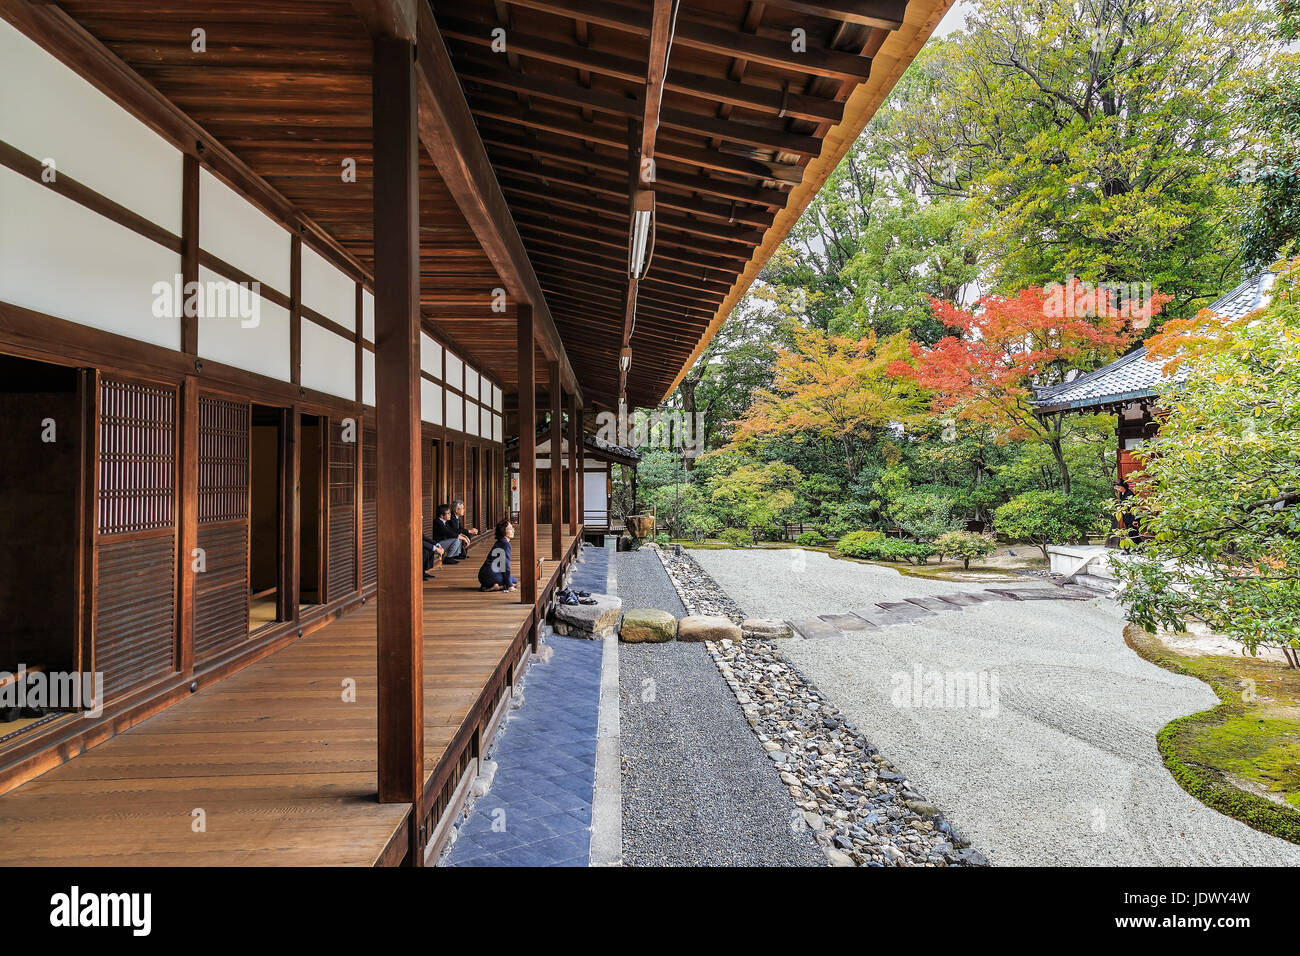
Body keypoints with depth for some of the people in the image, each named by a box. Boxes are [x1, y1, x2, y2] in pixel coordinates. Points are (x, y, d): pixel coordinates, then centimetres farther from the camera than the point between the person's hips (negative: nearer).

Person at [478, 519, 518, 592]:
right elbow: (506, 565, -13)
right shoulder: (505, 544, -10)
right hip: (491, 576, -9)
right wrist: (509, 585, -11)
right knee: (516, 581, 4)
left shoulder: (499, 543, 18)